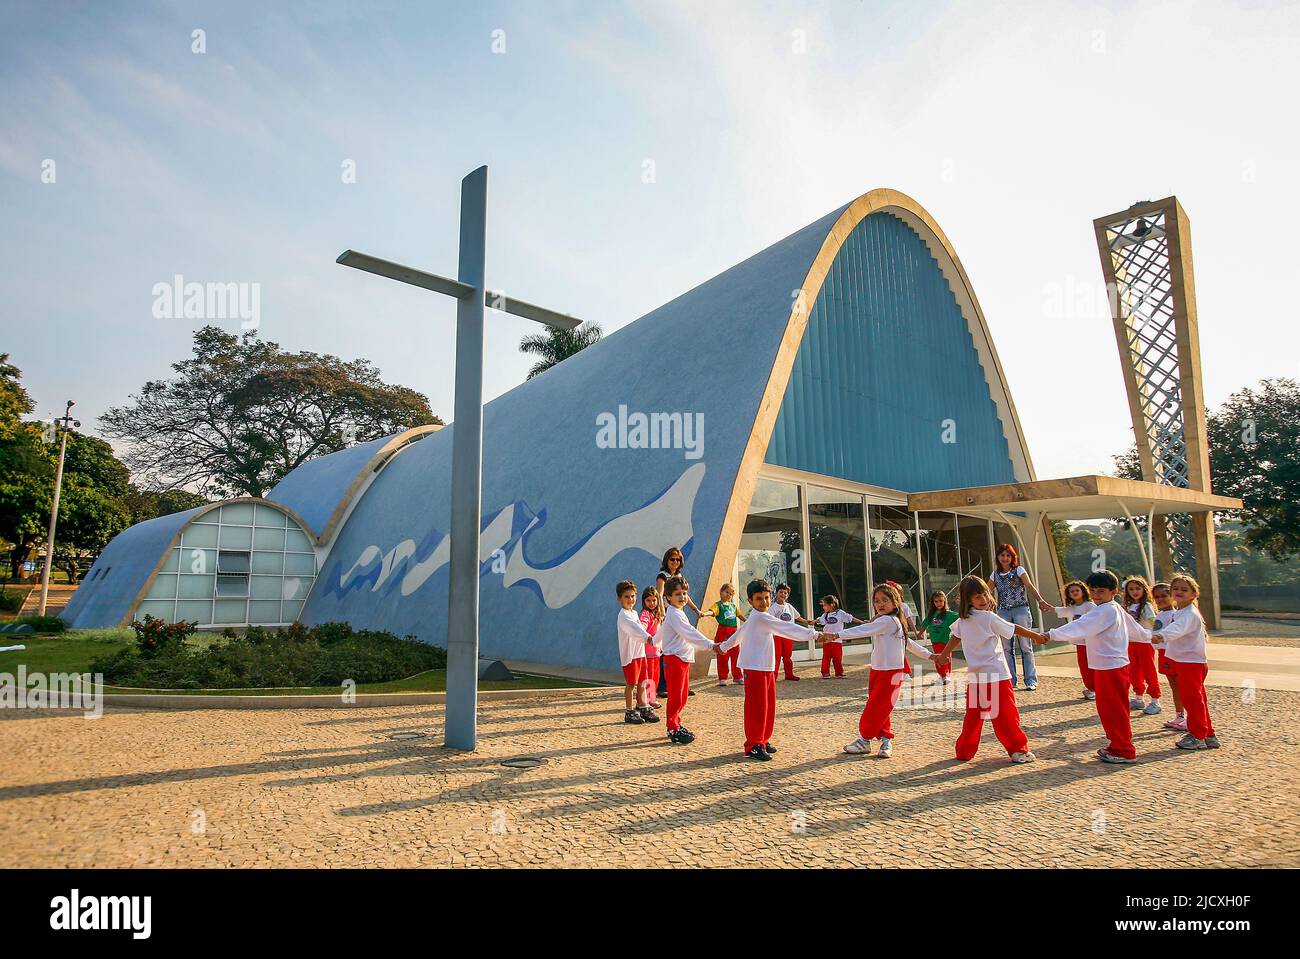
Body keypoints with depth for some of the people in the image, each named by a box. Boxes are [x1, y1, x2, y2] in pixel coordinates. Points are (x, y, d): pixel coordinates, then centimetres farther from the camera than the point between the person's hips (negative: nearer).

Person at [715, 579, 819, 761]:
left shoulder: (754, 618, 17)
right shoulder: (761, 617, -15)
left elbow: (738, 634, 31)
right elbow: (787, 628, -19)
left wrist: (724, 646, 45)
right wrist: (814, 634, -18)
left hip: (766, 668, 10)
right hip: (755, 669, -10)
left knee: (769, 706, 13)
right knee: (757, 708, -6)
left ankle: (762, 740, 23)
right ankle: (753, 746, 0)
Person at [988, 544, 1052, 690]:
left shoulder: (1019, 570, -1)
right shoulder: (995, 574, 10)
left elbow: (1030, 586, -14)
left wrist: (1041, 601, -30)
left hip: (1020, 610, -4)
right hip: (1003, 612, 4)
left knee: (1026, 646, -1)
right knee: (1007, 648, 6)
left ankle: (1031, 680, 4)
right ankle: (1010, 680, 13)